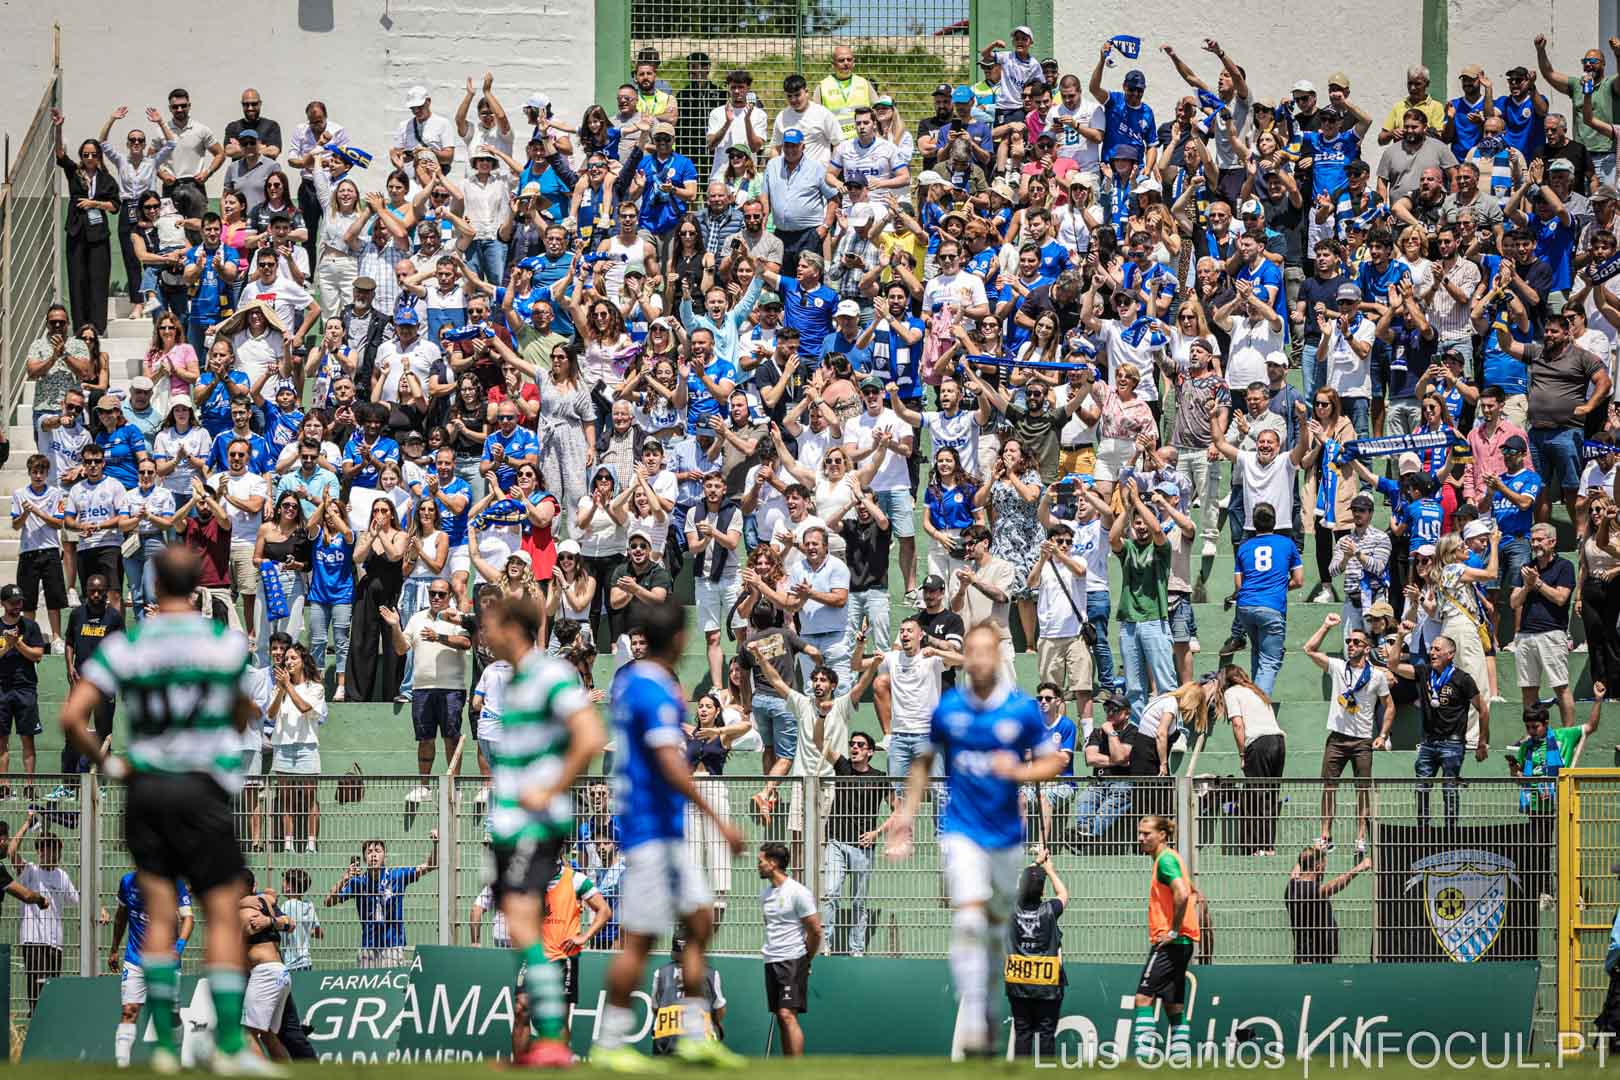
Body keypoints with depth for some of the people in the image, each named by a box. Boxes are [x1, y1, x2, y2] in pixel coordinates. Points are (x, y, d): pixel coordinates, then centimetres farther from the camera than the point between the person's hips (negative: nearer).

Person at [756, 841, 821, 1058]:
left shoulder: (797, 892, -11)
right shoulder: (765, 892, 13)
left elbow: (815, 930, -9)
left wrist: (806, 960, 0)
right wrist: (769, 950, 15)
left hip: (793, 961, -8)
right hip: (771, 963, 8)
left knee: (787, 1015, -17)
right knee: (781, 1019, 7)